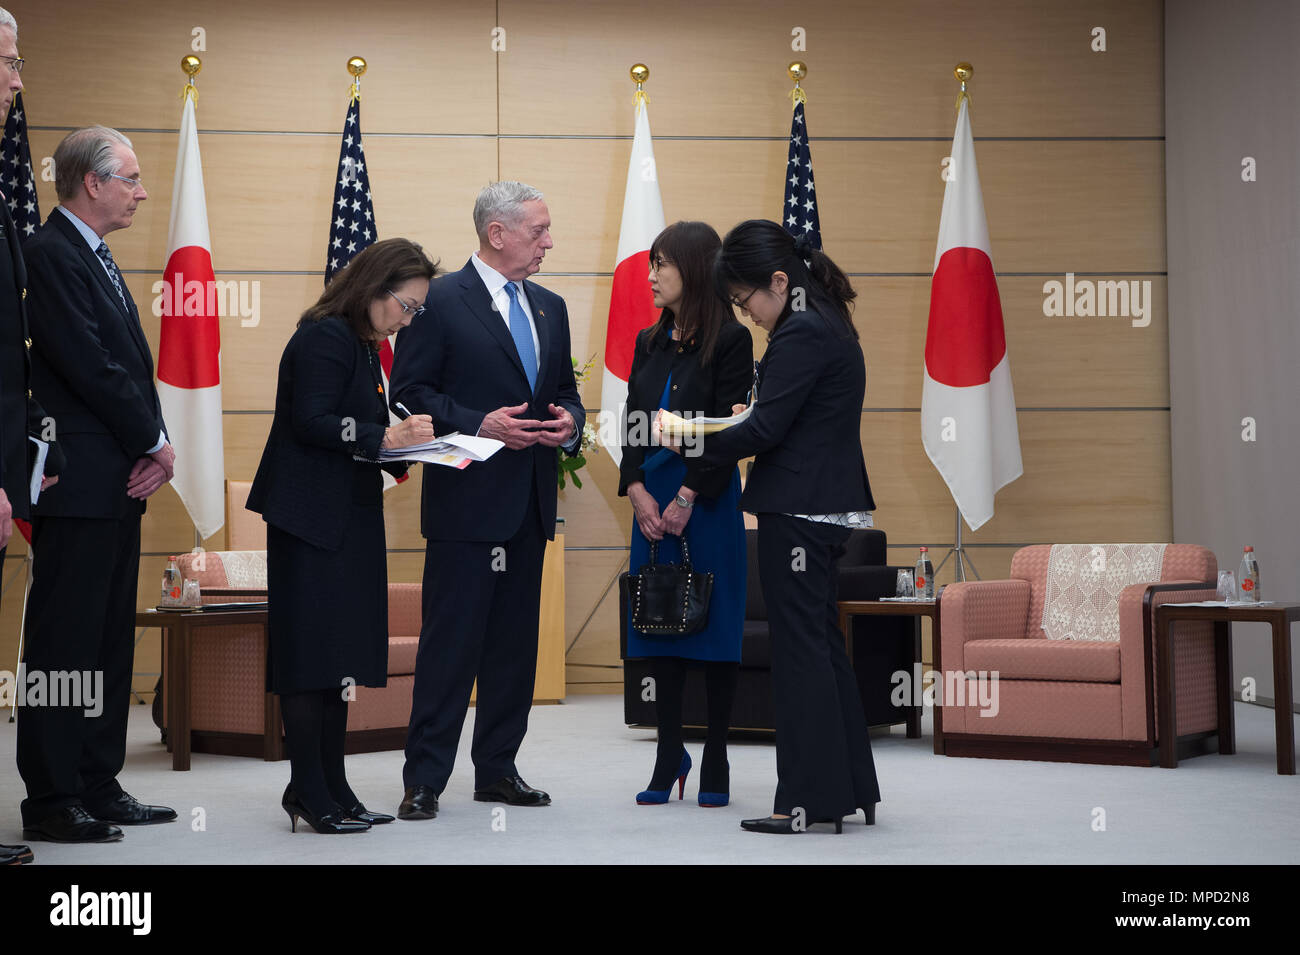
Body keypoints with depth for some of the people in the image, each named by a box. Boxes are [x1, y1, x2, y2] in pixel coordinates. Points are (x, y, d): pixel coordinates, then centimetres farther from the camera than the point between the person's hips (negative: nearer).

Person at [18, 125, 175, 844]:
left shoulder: (95, 259, 19)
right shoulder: (48, 255, -12)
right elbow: (90, 366, -18)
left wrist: (152, 446, 0)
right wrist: (154, 442, -9)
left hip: (119, 483, 10)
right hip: (78, 486, -10)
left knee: (108, 643, 13)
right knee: (62, 642, -4)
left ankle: (99, 788, 20)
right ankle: (51, 801, 2)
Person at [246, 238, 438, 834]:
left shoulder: (363, 345, 18)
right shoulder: (324, 337, -12)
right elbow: (312, 422, -20)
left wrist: (398, 446, 2)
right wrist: (385, 438, -23)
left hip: (348, 519, 10)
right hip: (311, 518, -10)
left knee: (339, 654, 10)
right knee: (311, 651, -6)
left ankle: (332, 790, 15)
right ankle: (309, 791, -1)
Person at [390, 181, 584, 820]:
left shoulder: (550, 307, 16)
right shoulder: (440, 301, -6)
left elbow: (564, 390, 22)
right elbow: (409, 392, -8)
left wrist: (569, 421, -1)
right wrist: (479, 425, -19)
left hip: (530, 502, 7)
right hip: (466, 501, -7)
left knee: (515, 642, 11)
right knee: (450, 641, -6)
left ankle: (497, 770, 20)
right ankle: (423, 780, 0)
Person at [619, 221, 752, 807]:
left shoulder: (730, 340, -6)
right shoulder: (649, 342, 12)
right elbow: (632, 424, 8)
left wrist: (686, 499, -15)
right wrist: (637, 491, -6)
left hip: (707, 499, -5)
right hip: (651, 498, 6)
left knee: (714, 623, 0)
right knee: (659, 622, 6)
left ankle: (715, 762, 8)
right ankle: (669, 757, 14)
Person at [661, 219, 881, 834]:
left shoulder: (800, 334, -17)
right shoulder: (827, 325, 14)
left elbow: (766, 429, -18)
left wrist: (696, 447, -6)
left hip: (798, 513, -10)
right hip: (830, 506, 10)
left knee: (800, 651, -4)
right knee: (823, 645, 15)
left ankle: (806, 800, 1)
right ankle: (850, 789, 22)